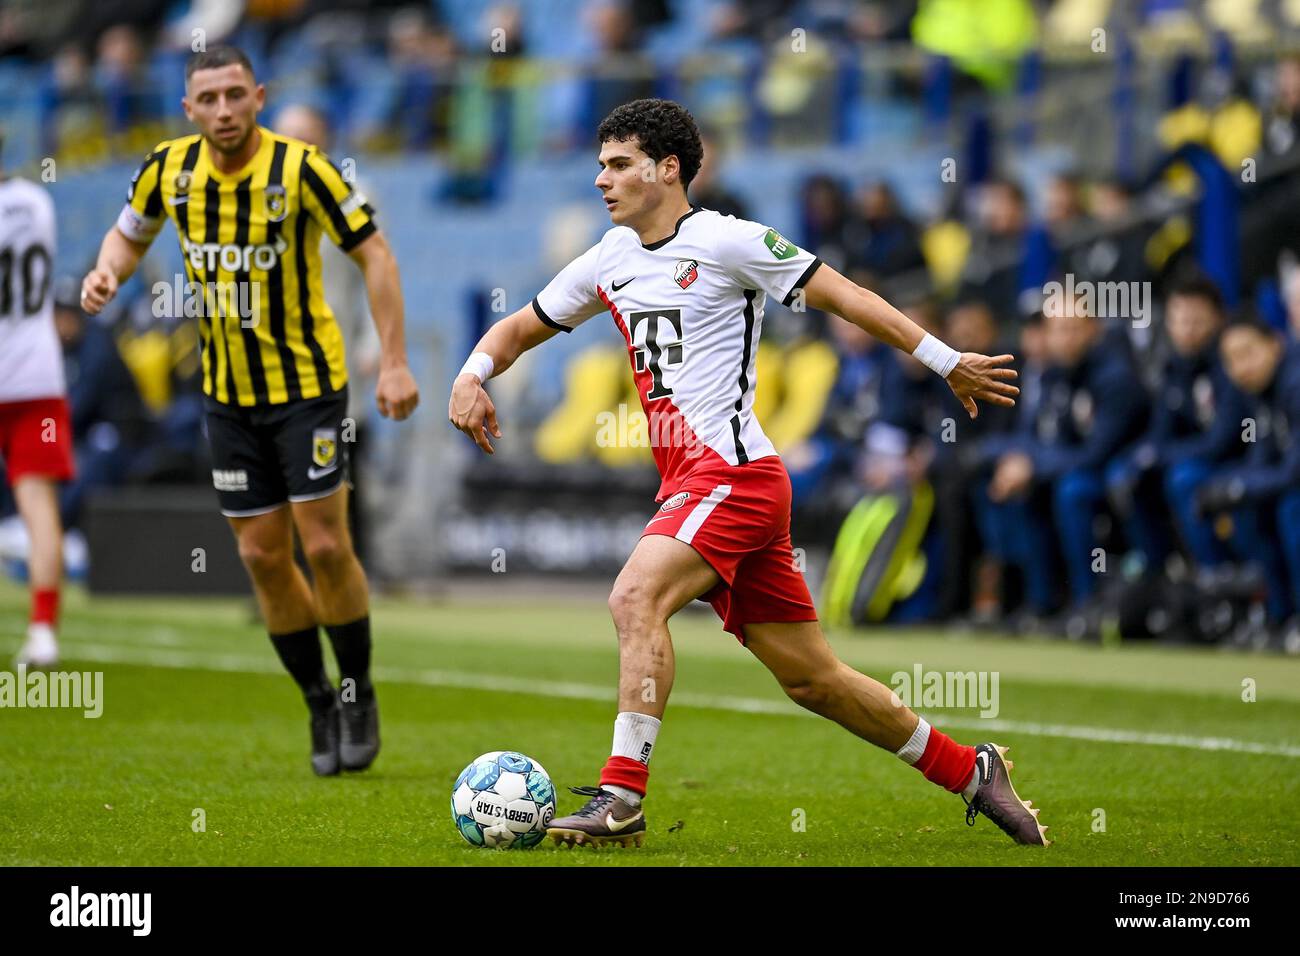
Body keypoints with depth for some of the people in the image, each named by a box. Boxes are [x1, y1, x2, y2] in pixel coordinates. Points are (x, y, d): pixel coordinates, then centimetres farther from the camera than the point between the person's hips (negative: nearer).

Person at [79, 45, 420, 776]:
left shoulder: (300, 168, -17)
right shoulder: (170, 168, -4)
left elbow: (375, 253, -13)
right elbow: (130, 233, 15)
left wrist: (395, 361, -18)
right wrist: (108, 273, -8)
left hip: (308, 384, -4)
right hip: (228, 394, 4)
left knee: (324, 545, -8)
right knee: (263, 554, 4)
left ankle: (359, 696, 12)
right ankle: (320, 705, 19)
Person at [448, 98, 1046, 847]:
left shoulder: (725, 241, -5)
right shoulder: (609, 262, 15)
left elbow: (842, 294, -3)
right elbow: (521, 329, 24)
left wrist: (947, 362, -4)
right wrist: (474, 374, 2)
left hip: (733, 470, -7)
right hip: (688, 481, 7)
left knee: (636, 597, -27)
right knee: (813, 679, 9)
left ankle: (622, 799, -27)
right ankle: (971, 773, 22)